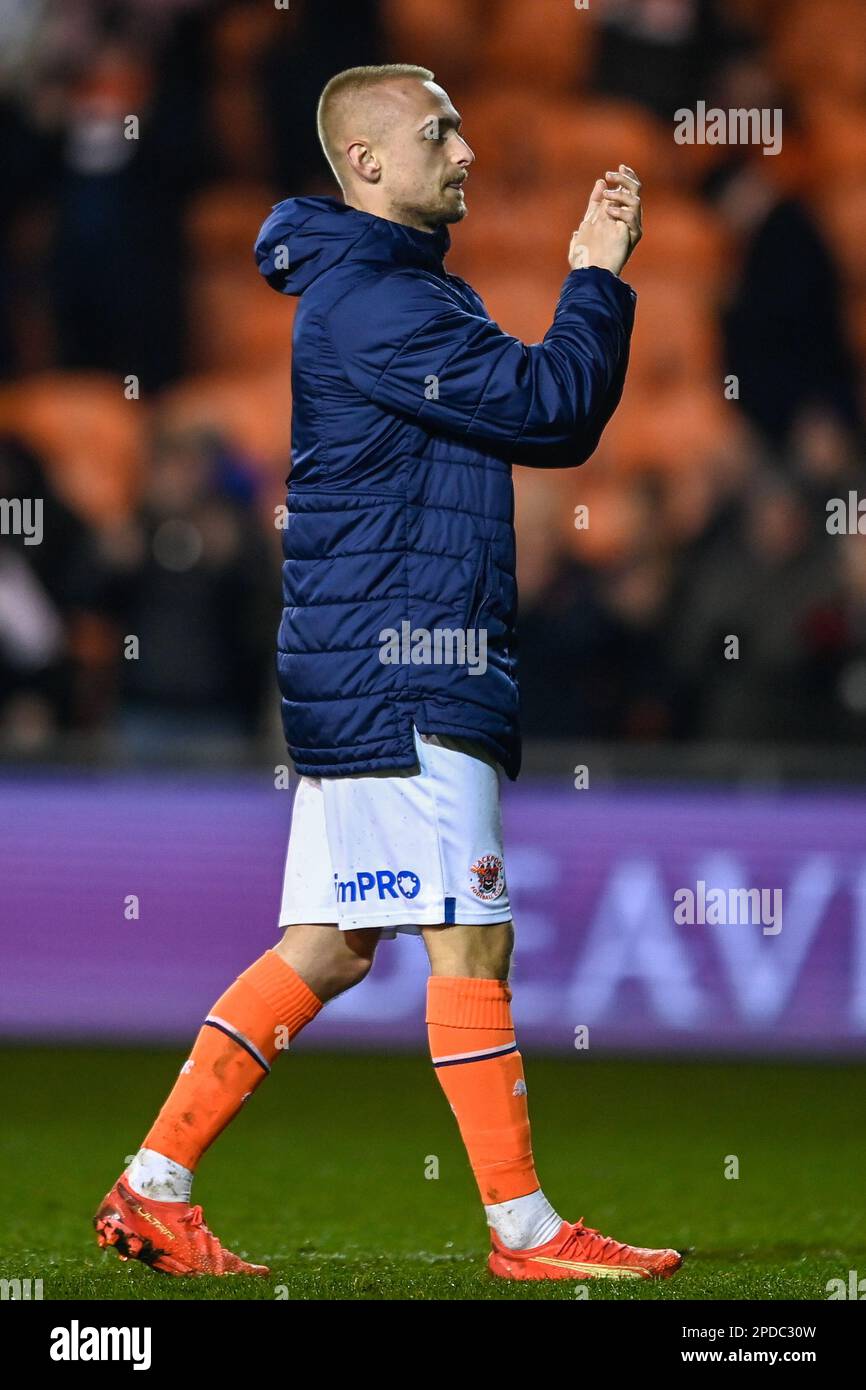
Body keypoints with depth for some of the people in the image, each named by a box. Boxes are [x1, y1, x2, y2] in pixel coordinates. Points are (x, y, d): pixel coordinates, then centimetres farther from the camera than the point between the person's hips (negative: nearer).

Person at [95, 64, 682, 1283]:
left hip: (360, 669, 11)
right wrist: (596, 278, -9)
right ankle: (525, 1229, 0)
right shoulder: (378, 302, -15)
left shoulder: (397, 293, 20)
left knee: (330, 947, 10)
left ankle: (154, 1186, 12)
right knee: (470, 942, -5)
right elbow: (553, 415, -18)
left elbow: (536, 418, 24)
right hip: (402, 677, -11)